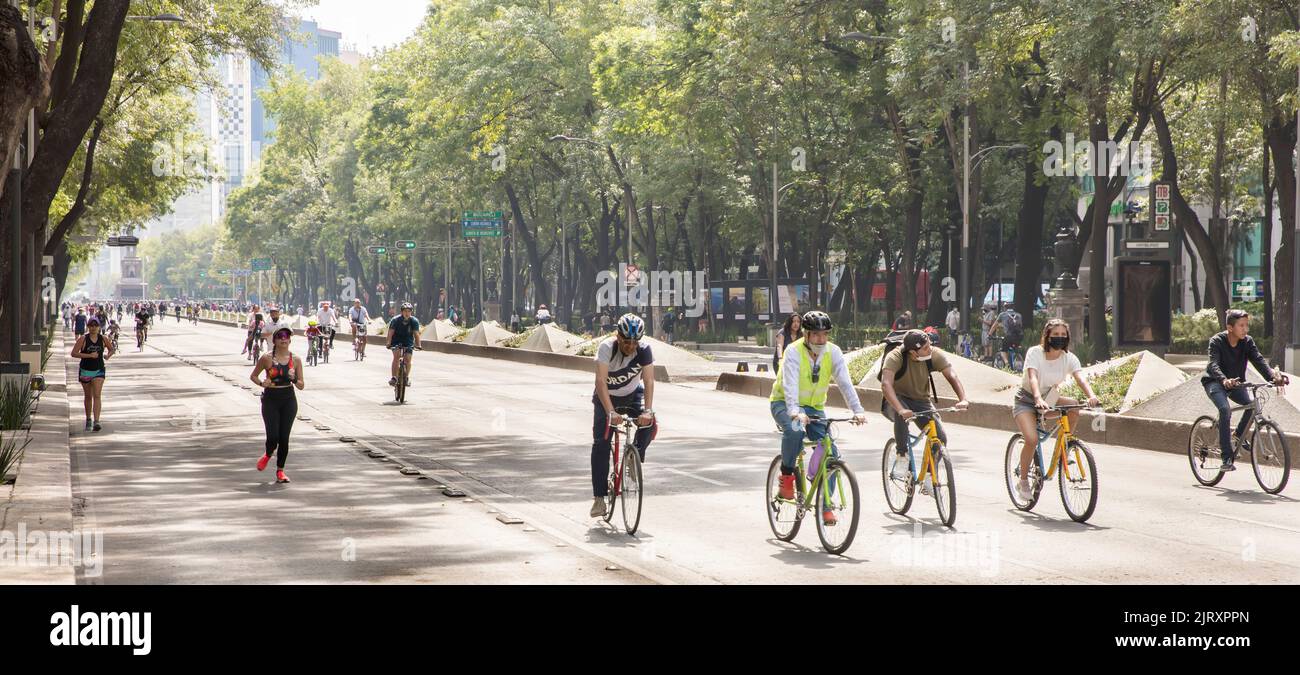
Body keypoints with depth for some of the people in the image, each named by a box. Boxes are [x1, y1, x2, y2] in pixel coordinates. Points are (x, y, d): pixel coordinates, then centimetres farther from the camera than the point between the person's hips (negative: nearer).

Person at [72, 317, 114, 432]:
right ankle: (88, 420, 32)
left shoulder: (103, 339, 1)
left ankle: (96, 422, -22)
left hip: (99, 371, 0)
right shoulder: (83, 339, -7)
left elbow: (111, 349, 18)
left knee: (97, 396, -14)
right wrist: (89, 355, -21)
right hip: (85, 371, 0)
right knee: (88, 397, 14)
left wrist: (108, 355, -5)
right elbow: (74, 353, -13)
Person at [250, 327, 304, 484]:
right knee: (273, 437, -9)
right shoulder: (267, 358, -5)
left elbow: (301, 386, 5)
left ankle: (280, 470, 16)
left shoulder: (295, 360, 1)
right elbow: (253, 376, 7)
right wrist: (262, 383, -13)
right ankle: (268, 455, 26)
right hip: (270, 400, -2)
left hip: (289, 400, 2)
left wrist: (294, 379, -16)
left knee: (284, 438, 1)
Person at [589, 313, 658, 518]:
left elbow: (649, 381, -29)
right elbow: (601, 381, -36)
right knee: (601, 444, -10)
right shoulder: (607, 347, -29)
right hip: (607, 397, -1)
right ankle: (599, 497, -4)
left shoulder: (644, 351, -24)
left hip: (632, 395, 1)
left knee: (650, 424, -27)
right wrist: (611, 412, -48)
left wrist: (648, 411, -44)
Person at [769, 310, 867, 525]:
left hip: (814, 407, 4)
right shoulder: (793, 352, -23)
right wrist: (795, 412, -53)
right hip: (785, 404, -4)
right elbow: (790, 384, -36)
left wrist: (858, 410, -35)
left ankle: (825, 504, 1)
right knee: (794, 430, -37)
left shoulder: (833, 352, -12)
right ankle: (786, 475, -13)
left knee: (830, 453, -11)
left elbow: (845, 383, -20)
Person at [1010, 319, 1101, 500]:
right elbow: (1033, 378, -35)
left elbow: (1080, 378, -27)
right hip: (1026, 400, -4)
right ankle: (1023, 482, -7)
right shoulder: (1035, 353, -20)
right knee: (1032, 439, -26)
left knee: (1074, 405, -26)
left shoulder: (1069, 358, -11)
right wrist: (1038, 399, -54)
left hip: (1050, 398, 4)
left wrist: (1091, 396, -48)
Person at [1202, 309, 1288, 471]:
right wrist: (1224, 380, -54)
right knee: (1225, 409, -29)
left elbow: (1259, 360, -19)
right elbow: (1214, 365, -34)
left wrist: (1273, 375, -39)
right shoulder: (1217, 341, -20)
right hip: (1215, 382, -5)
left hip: (1235, 382, 5)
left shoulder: (1247, 342, -7)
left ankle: (1238, 435, 12)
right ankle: (1227, 457, -26)